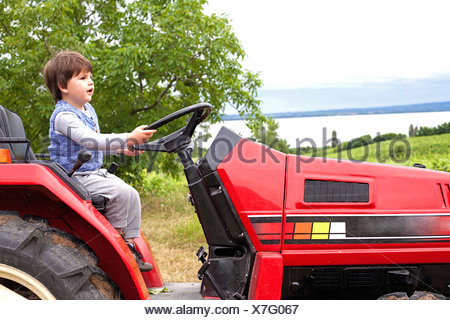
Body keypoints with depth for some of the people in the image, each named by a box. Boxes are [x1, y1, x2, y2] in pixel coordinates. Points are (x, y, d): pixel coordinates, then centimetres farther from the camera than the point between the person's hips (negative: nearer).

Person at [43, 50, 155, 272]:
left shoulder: (88, 110, 12)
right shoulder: (63, 116, -20)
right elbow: (90, 140, -34)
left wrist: (121, 148, 19)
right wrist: (128, 138, -40)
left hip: (94, 173, 9)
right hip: (74, 177, -9)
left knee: (132, 195, 0)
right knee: (120, 192, -24)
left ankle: (131, 243, 6)